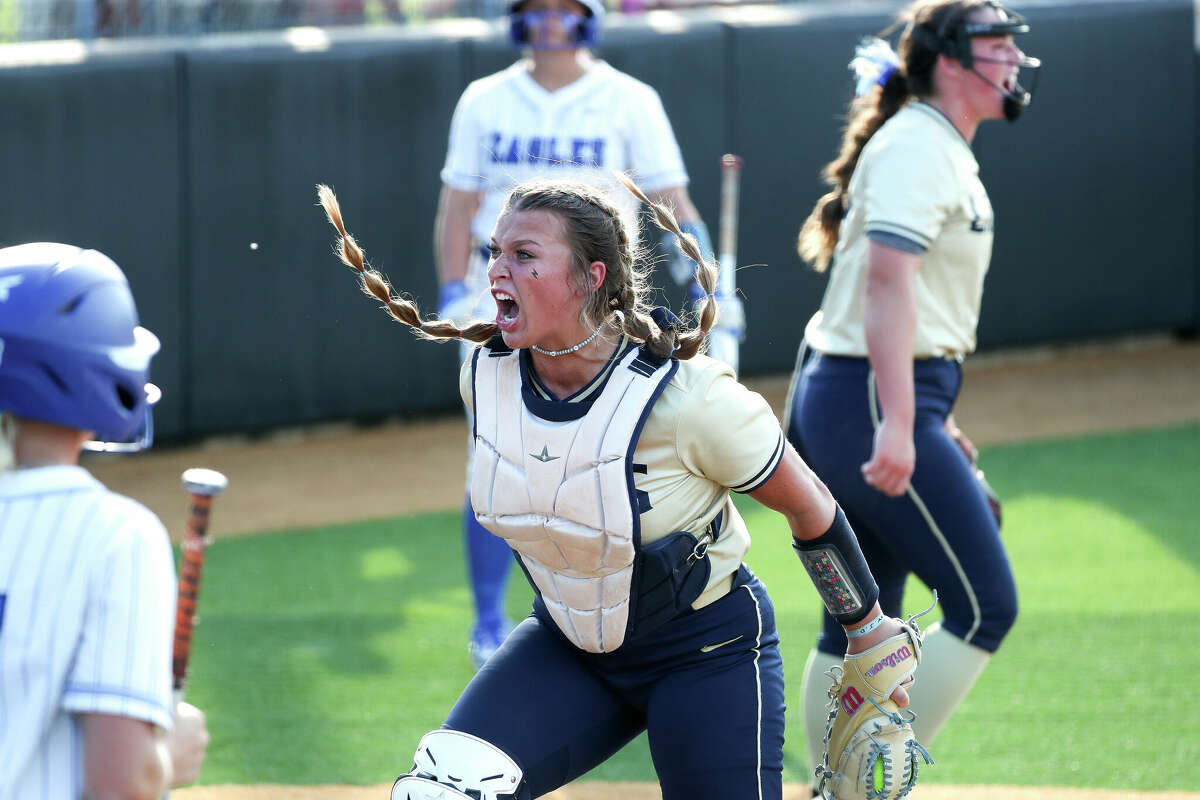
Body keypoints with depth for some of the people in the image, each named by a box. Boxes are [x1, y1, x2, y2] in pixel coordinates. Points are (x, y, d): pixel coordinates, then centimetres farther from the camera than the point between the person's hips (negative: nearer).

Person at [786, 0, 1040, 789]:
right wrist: (897, 425, -32)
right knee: (987, 605, -8)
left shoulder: (943, 149, 18)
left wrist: (935, 420, 25)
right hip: (869, 398, -10)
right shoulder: (916, 145, -13)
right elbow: (887, 282, -24)